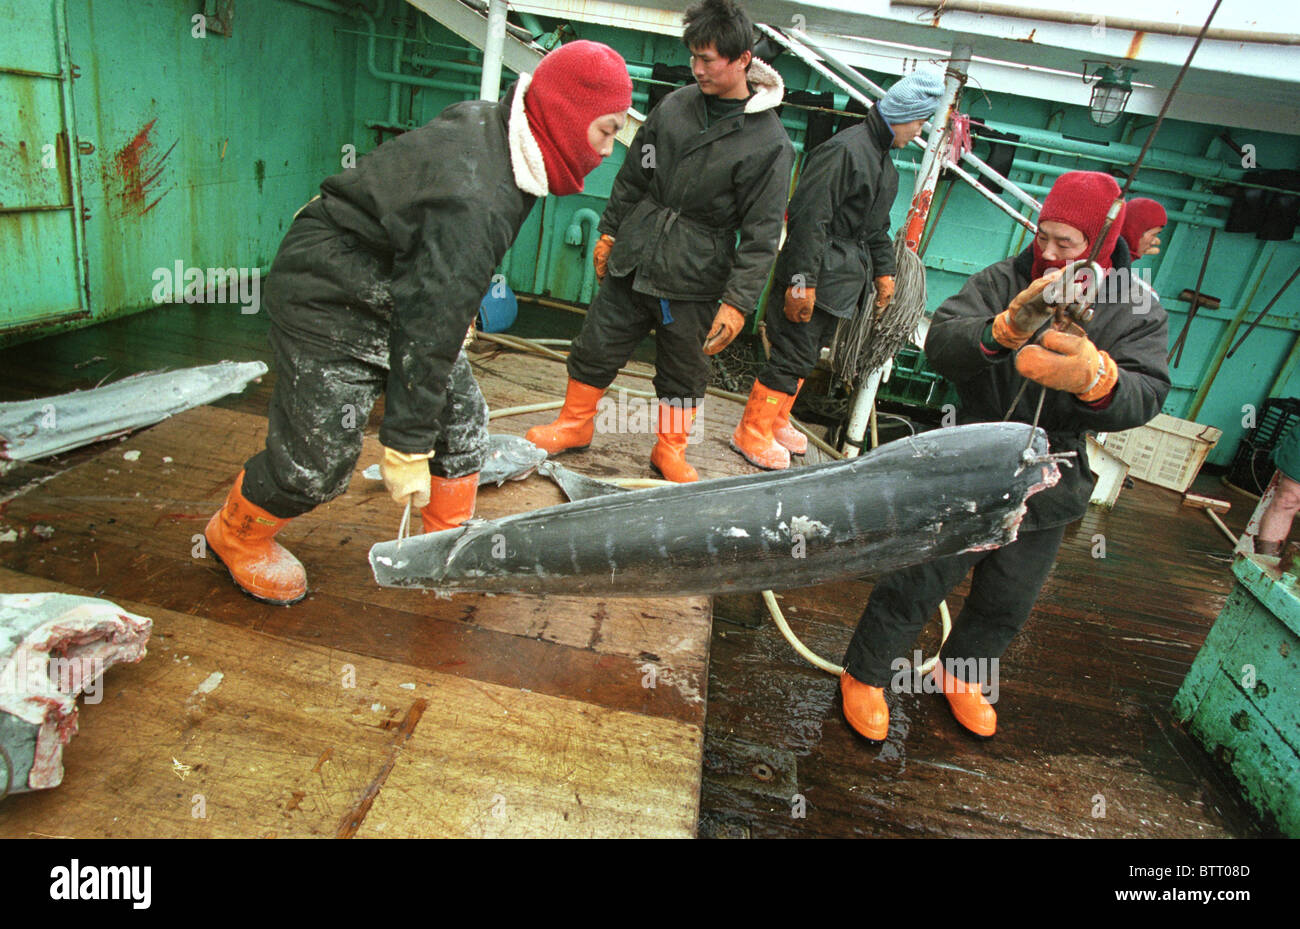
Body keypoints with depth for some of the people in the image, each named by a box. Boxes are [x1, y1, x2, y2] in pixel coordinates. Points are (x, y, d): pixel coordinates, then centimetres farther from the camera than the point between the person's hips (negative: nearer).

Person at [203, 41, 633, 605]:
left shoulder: (489, 125, -3)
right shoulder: (473, 200, -34)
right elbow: (430, 330, -32)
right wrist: (407, 447, -25)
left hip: (394, 290, 10)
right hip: (327, 300, -9)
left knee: (460, 416, 9)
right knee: (320, 452, 0)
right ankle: (237, 537, 29)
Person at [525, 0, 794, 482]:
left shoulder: (770, 143, -10)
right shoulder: (674, 105, 2)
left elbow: (760, 235, -12)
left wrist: (738, 302, -17)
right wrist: (609, 231, 17)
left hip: (693, 281, -3)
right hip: (631, 262, 4)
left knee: (683, 373, 11)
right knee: (596, 348, 12)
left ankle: (670, 449, 32)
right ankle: (575, 425, 33)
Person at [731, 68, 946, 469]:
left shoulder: (885, 164, 19)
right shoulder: (845, 150, -15)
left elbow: (876, 227, 31)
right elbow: (809, 217, -22)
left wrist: (883, 270, 25)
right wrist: (802, 281, -25)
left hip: (842, 283, 10)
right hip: (813, 280, -10)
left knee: (807, 355, 15)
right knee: (793, 356, -7)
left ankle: (777, 421, 29)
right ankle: (752, 432, 5)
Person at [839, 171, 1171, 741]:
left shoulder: (1138, 314, -4)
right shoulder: (1002, 282, -9)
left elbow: (1144, 398, -19)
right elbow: (940, 346, -23)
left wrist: (1094, 376, -42)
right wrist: (1006, 327, -43)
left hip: (1046, 493, 4)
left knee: (1007, 604, 21)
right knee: (916, 585, 3)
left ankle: (958, 675, 48)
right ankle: (864, 675, 27)